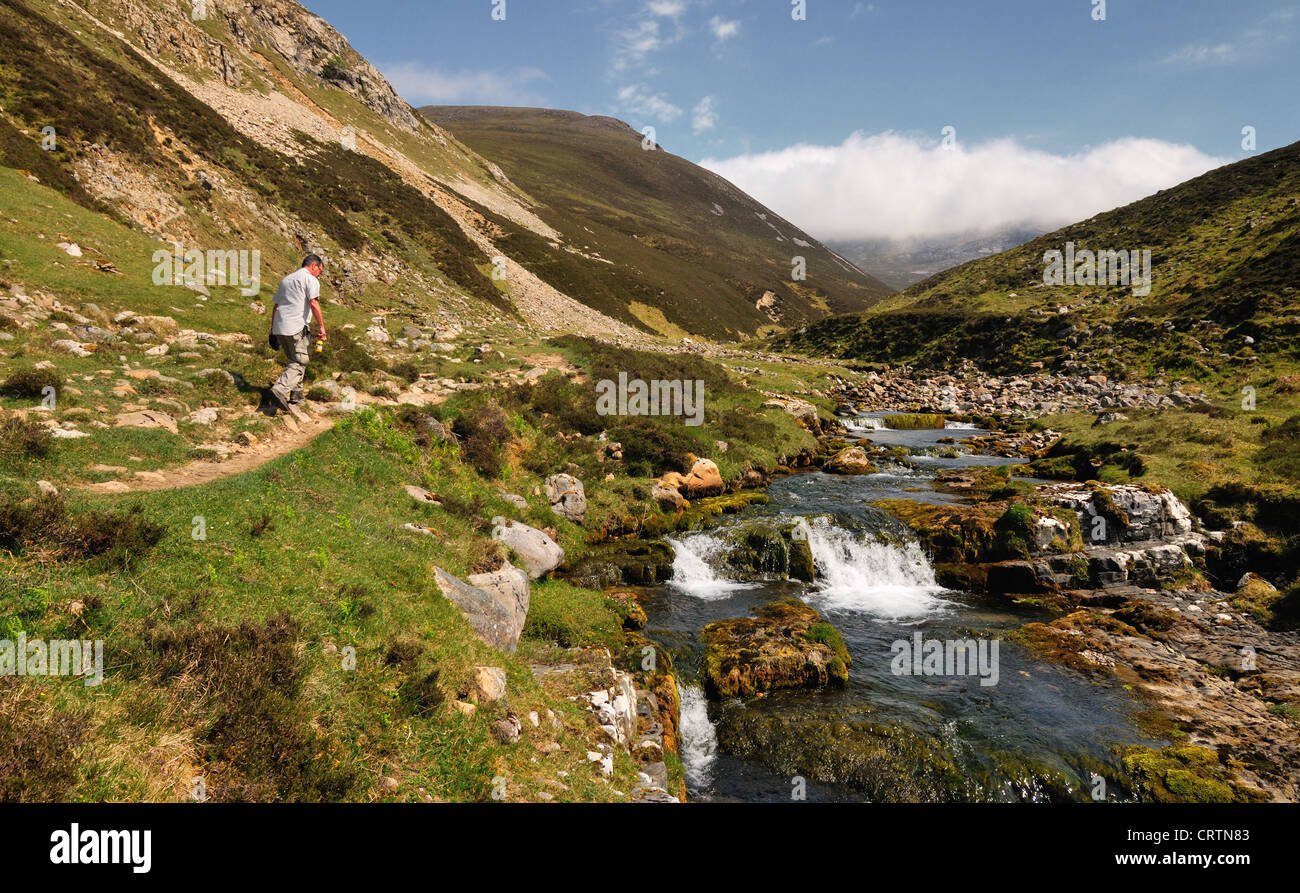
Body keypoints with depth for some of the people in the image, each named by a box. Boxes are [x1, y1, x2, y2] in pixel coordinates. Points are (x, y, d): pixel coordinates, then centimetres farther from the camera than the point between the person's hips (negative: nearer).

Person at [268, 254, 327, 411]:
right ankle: (280, 388, -24)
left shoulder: (286, 279, 24)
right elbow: (313, 304, -14)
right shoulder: (311, 280, 0)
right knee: (300, 362, -6)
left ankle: (296, 394, 17)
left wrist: (272, 330, 27)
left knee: (295, 360, 19)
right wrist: (321, 327, -15)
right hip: (297, 328, -8)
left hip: (278, 327, 8)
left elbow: (276, 306, 25)